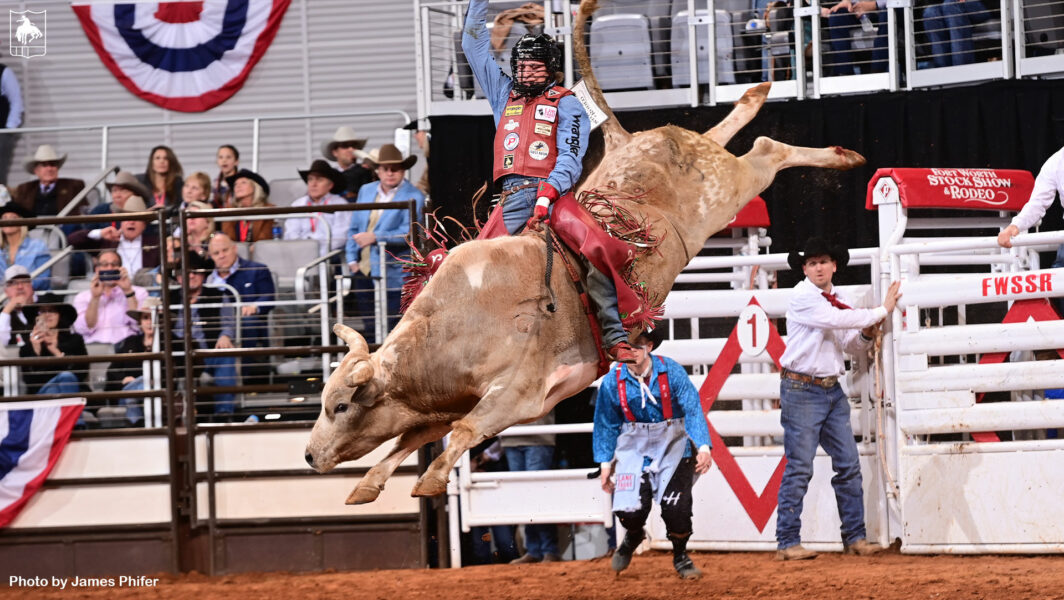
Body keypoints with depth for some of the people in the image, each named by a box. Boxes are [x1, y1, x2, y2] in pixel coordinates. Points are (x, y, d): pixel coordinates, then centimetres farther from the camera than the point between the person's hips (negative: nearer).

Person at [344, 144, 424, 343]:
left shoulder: (413, 196, -5)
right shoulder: (366, 191, 14)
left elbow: (408, 233, -14)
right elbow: (354, 228, 18)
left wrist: (376, 237, -21)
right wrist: (352, 259, 7)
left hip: (392, 274, -6)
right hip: (364, 272, 6)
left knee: (392, 327, -8)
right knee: (370, 329, 9)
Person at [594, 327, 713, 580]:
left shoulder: (671, 371, -11)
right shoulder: (612, 382, -4)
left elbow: (693, 410, -12)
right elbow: (606, 425, 6)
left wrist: (703, 447, -24)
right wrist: (605, 463, 4)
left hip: (673, 444, -1)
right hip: (634, 446, 1)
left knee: (675, 508, -14)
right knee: (629, 507, -11)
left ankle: (680, 556, 17)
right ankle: (632, 537, 29)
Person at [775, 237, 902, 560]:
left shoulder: (837, 301, 13)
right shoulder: (803, 297, -9)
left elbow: (851, 345, 20)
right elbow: (835, 320, -21)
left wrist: (866, 334, -2)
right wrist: (881, 311, -12)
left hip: (832, 390, 7)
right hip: (801, 390, -7)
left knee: (849, 464, 4)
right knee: (799, 468, -7)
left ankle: (855, 537, 10)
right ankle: (787, 543, -3)